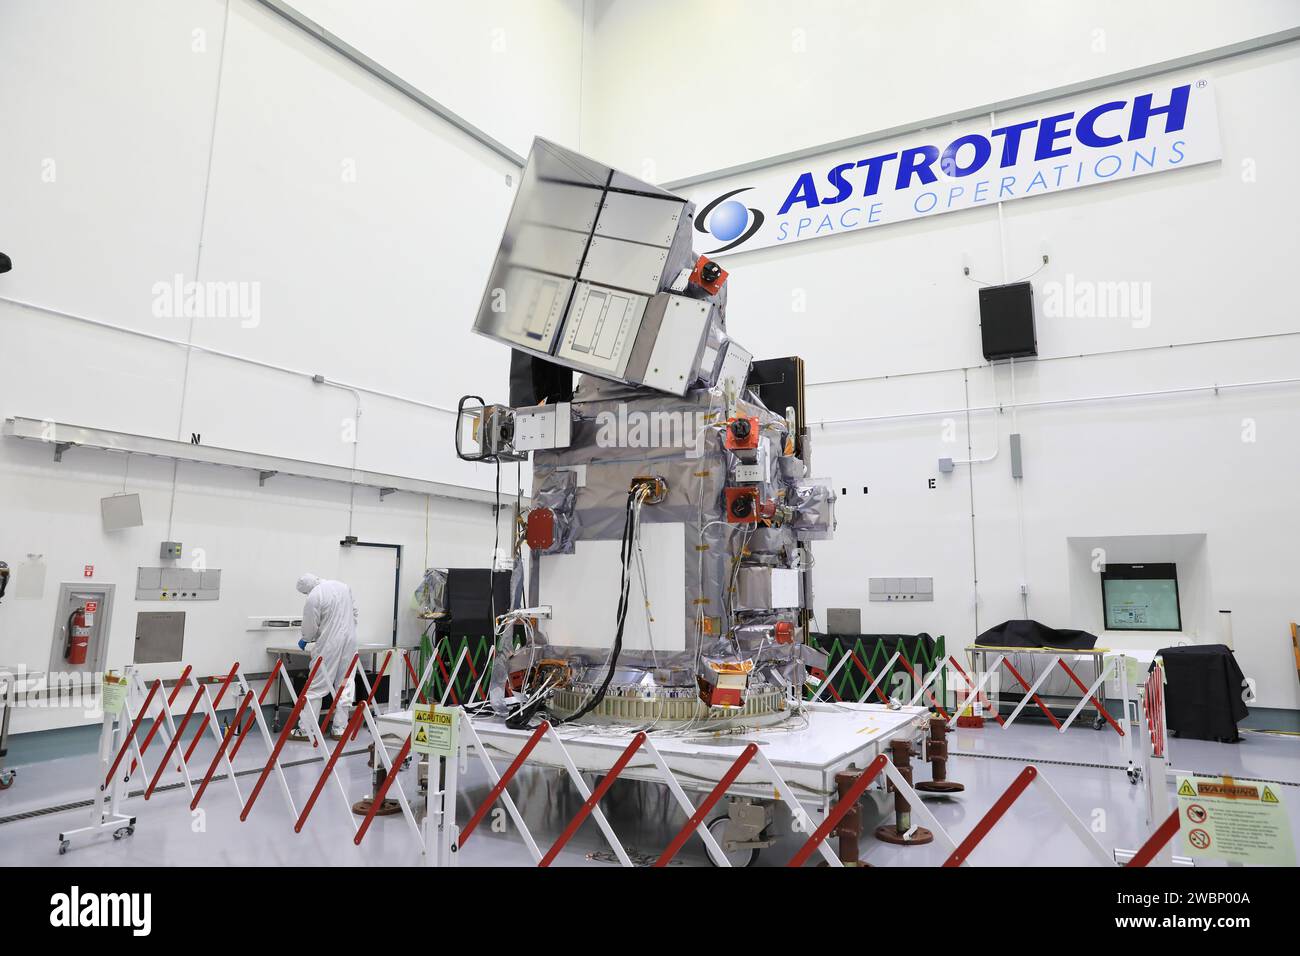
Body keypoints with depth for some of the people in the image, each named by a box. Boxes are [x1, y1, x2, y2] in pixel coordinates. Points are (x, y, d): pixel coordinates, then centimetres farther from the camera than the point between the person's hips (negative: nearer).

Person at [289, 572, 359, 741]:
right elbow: (354, 612, 17)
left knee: (316, 687, 3)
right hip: (350, 642, 6)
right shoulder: (344, 586, 8)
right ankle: (340, 729, 12)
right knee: (345, 686, 8)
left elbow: (310, 629, -5)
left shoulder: (313, 598, -12)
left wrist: (305, 641, 15)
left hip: (329, 646, -6)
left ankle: (305, 730, 6)